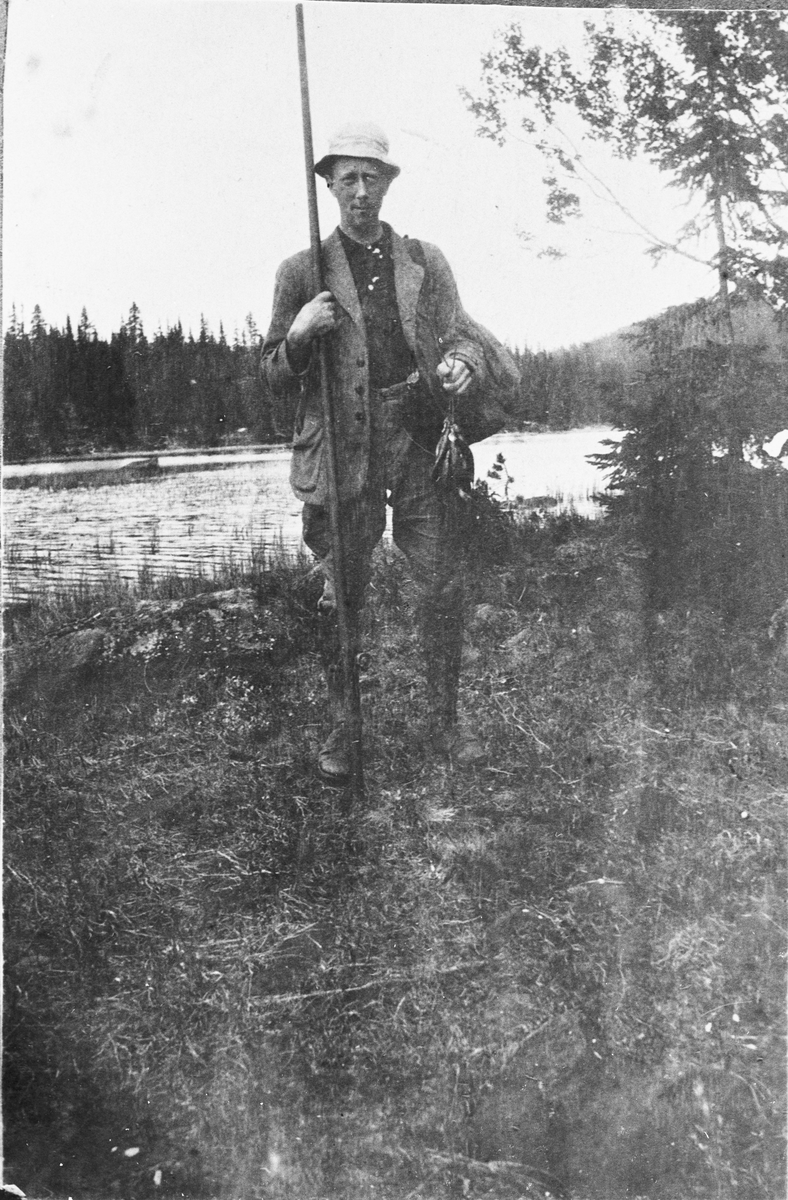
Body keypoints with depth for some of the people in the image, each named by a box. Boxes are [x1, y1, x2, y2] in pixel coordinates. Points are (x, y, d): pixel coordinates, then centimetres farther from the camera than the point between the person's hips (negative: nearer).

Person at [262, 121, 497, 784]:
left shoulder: (426, 262, 14)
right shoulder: (303, 272, 8)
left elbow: (464, 336, 14)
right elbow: (277, 381, 9)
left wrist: (464, 364, -10)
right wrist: (298, 337, -13)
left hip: (424, 442, 2)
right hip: (344, 449, -1)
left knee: (443, 587, 2)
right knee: (343, 595, 2)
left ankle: (444, 722, 17)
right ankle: (342, 729, 17)